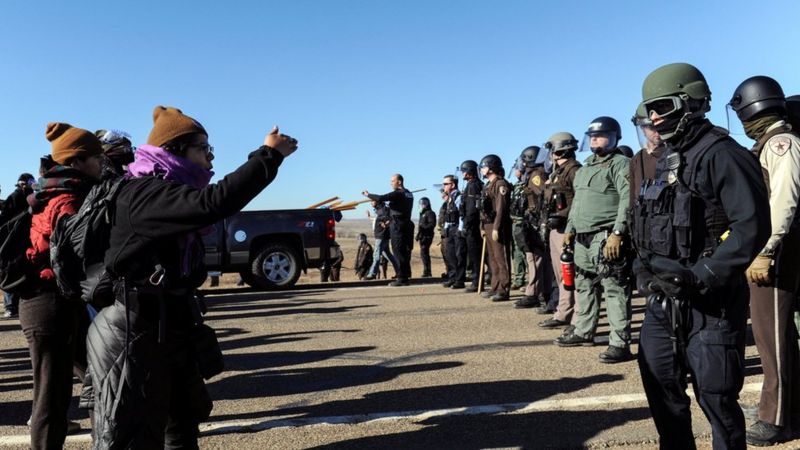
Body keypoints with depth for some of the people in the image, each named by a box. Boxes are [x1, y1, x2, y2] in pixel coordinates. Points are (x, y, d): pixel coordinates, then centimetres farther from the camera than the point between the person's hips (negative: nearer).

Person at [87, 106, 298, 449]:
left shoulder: (170, 192, 11)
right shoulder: (143, 192, -22)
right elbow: (211, 204, -35)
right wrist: (268, 155, -29)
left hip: (174, 332, 10)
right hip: (139, 337, -10)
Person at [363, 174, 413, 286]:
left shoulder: (397, 194, -14)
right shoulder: (409, 194, 14)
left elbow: (380, 198, -22)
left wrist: (368, 195, -6)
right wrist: (391, 219, 28)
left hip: (397, 226, -9)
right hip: (407, 224, 9)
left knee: (398, 252, -5)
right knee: (404, 252, 12)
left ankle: (401, 278, -4)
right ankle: (405, 276, 16)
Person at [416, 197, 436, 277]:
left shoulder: (430, 213, -7)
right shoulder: (422, 214, 22)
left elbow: (432, 224, -18)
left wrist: (423, 228, -24)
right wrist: (418, 234, 20)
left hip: (427, 236, -10)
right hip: (422, 236, 10)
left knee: (424, 253, -14)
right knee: (424, 254, 11)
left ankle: (427, 272, -13)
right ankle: (427, 272, 17)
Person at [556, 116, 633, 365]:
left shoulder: (620, 163, -6)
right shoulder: (586, 167, 21)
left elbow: (627, 200, -16)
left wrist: (617, 233, -23)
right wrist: (569, 228, 22)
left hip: (606, 237, -9)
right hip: (583, 237, 9)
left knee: (614, 289, -9)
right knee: (584, 286, 16)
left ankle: (620, 343, -6)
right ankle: (584, 332, 29)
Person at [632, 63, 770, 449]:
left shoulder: (721, 154, -13)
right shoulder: (667, 160, 14)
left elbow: (752, 226, -22)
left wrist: (701, 277, -24)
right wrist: (644, 266, 6)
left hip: (710, 303, -8)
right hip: (663, 299, 9)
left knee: (715, 396, 3)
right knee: (660, 386, 17)